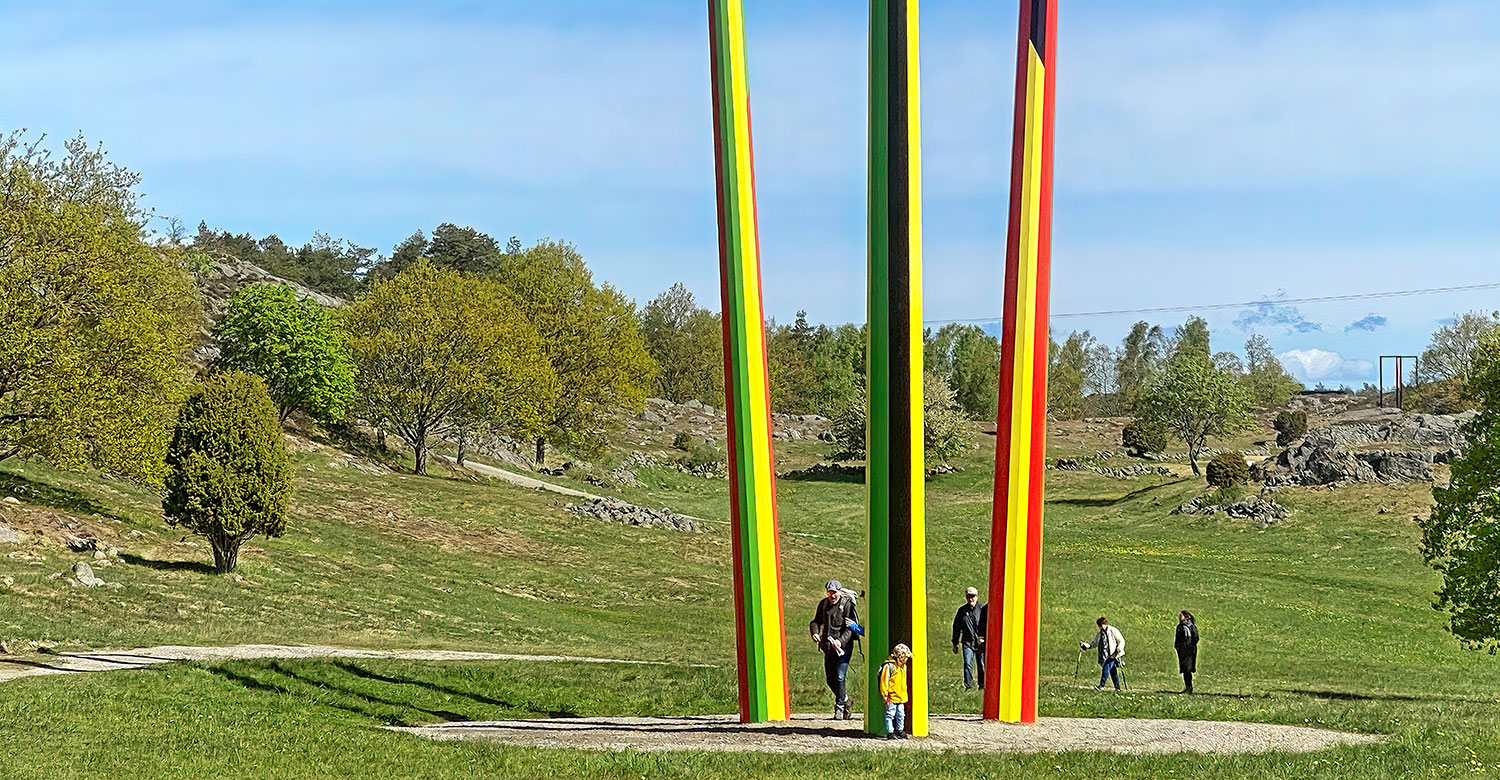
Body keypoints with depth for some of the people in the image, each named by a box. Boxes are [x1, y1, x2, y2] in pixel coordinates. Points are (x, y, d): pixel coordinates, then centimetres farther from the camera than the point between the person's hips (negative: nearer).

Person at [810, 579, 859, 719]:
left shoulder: (847, 604, -8)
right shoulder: (823, 604, 10)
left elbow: (851, 627, -13)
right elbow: (816, 621, 18)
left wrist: (841, 641, -26)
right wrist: (815, 633, -4)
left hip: (843, 646, -6)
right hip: (828, 647, 6)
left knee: (840, 676, -14)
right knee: (830, 679, 8)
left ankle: (840, 708, -5)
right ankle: (845, 699, 30)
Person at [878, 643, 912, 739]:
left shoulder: (903, 666, 13)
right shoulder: (889, 666, -14)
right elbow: (884, 681, -14)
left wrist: (906, 693, 27)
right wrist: (885, 695, -15)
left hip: (901, 697, 8)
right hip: (892, 697, -8)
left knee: (901, 715, 13)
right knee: (890, 715, -2)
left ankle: (900, 731, 24)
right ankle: (890, 732, 2)